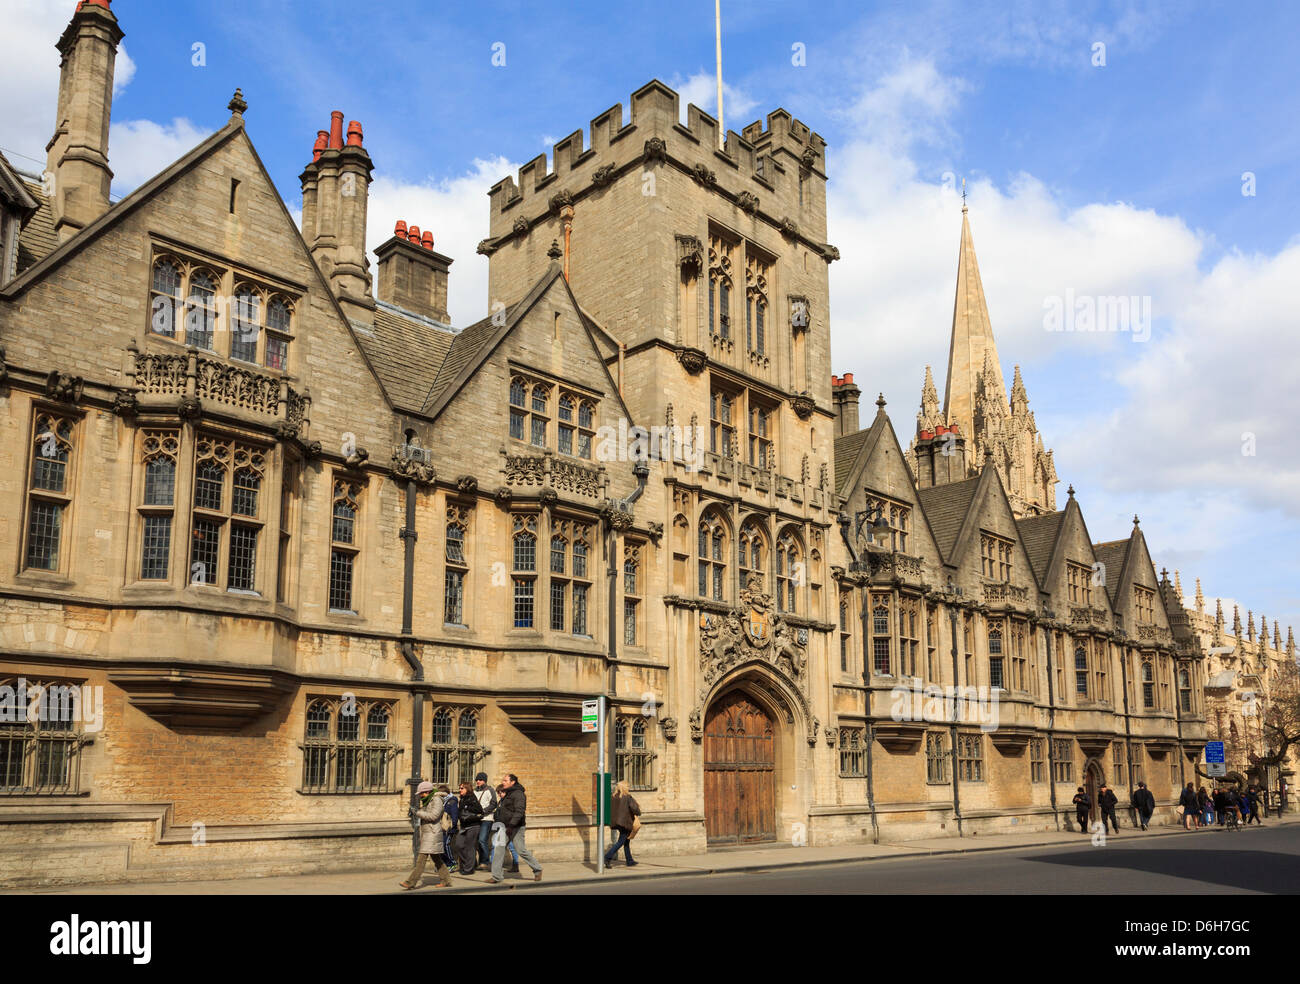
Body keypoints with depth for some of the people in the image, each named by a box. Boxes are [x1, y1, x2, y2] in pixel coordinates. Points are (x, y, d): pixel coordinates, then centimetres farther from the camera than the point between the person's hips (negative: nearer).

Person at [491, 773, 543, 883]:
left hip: (516, 828, -9)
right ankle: (496, 876, 2)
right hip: (506, 827, 9)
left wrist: (511, 825, -29)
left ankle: (537, 870, 13)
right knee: (498, 849, 0)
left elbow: (519, 811, -24)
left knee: (521, 850, -4)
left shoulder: (518, 794, -14)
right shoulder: (507, 794, 17)